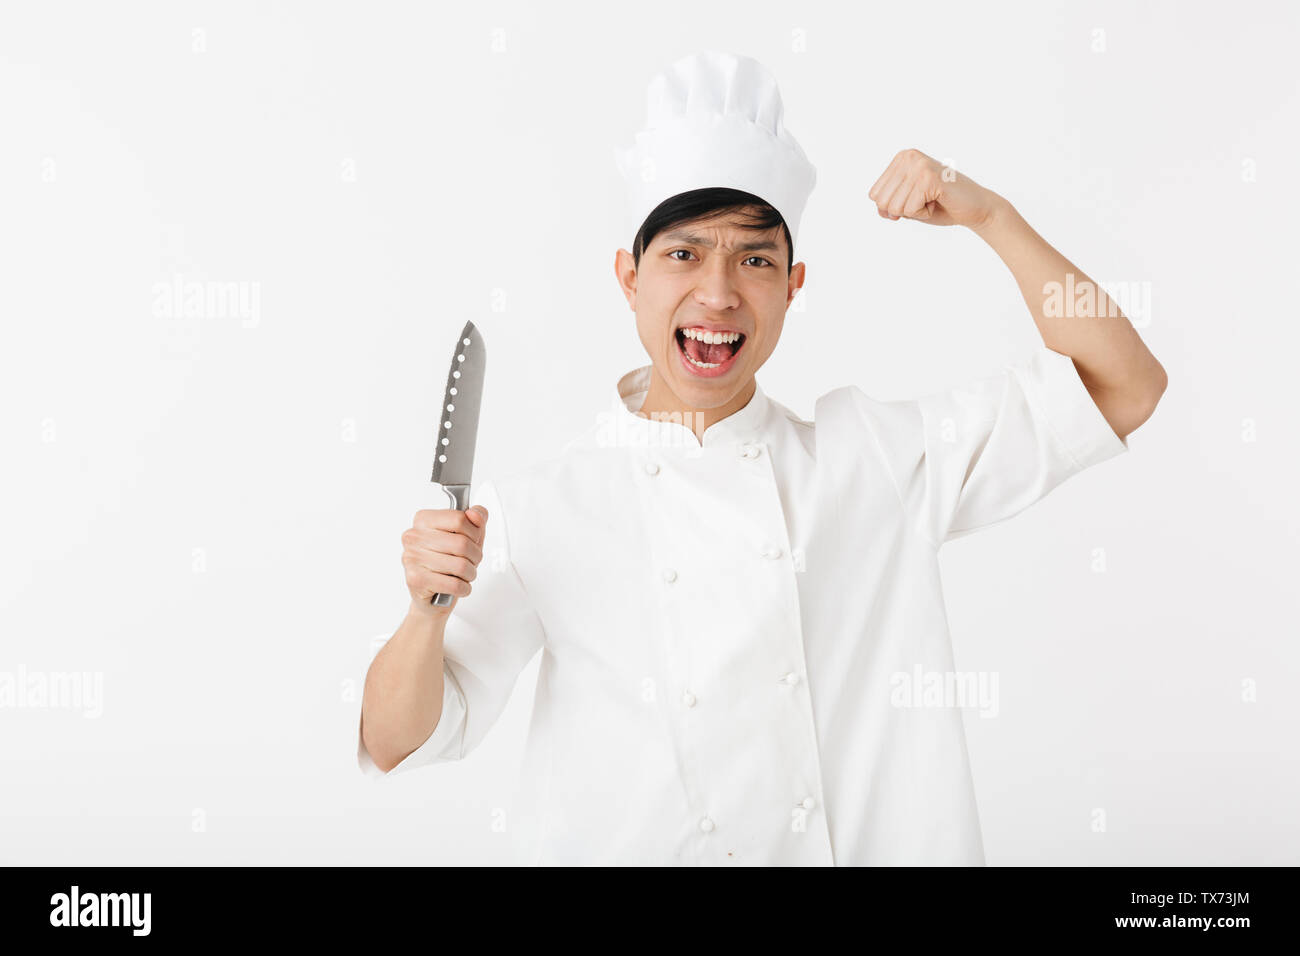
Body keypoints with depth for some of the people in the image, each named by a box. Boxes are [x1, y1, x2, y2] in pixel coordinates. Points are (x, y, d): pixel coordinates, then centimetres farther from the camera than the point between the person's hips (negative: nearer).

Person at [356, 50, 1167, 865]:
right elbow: (395, 743, -2)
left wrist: (988, 213, -3)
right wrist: (430, 614, -22)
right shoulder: (538, 511, -4)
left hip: (868, 845, 2)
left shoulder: (880, 455, 3)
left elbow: (1125, 388, 5)